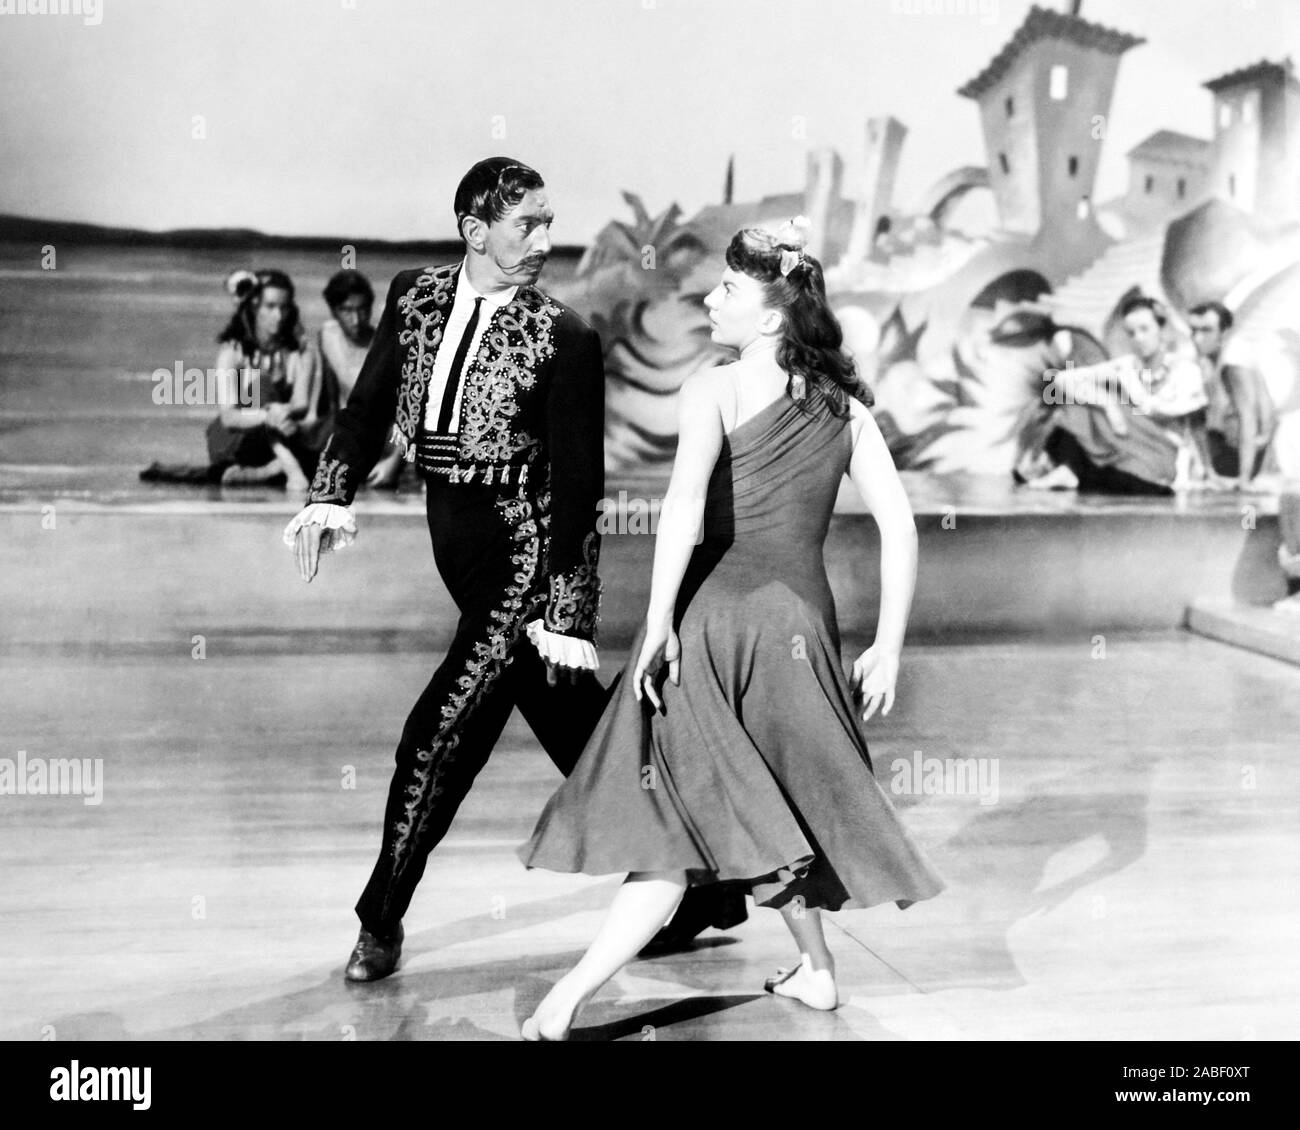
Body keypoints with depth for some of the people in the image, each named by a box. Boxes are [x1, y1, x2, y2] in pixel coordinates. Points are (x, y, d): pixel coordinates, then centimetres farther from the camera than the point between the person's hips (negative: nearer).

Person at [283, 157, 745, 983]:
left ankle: (383, 919, 10)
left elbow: (578, 482, -12)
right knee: (584, 739, 15)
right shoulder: (415, 298, 4)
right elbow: (371, 405, 8)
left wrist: (565, 610, -15)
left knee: (443, 728, -9)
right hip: (464, 545, 6)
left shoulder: (564, 339, -11)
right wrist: (332, 496, -9)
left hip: (528, 550, -6)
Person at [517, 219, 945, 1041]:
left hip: (715, 612, -4)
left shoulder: (716, 389, -4)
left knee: (690, 814, 0)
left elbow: (686, 500, -20)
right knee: (780, 802, 22)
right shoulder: (845, 405, 10)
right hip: (802, 616, 4)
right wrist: (889, 647, 9)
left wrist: (659, 620, -17)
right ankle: (816, 970, 23)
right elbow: (899, 525, 6)